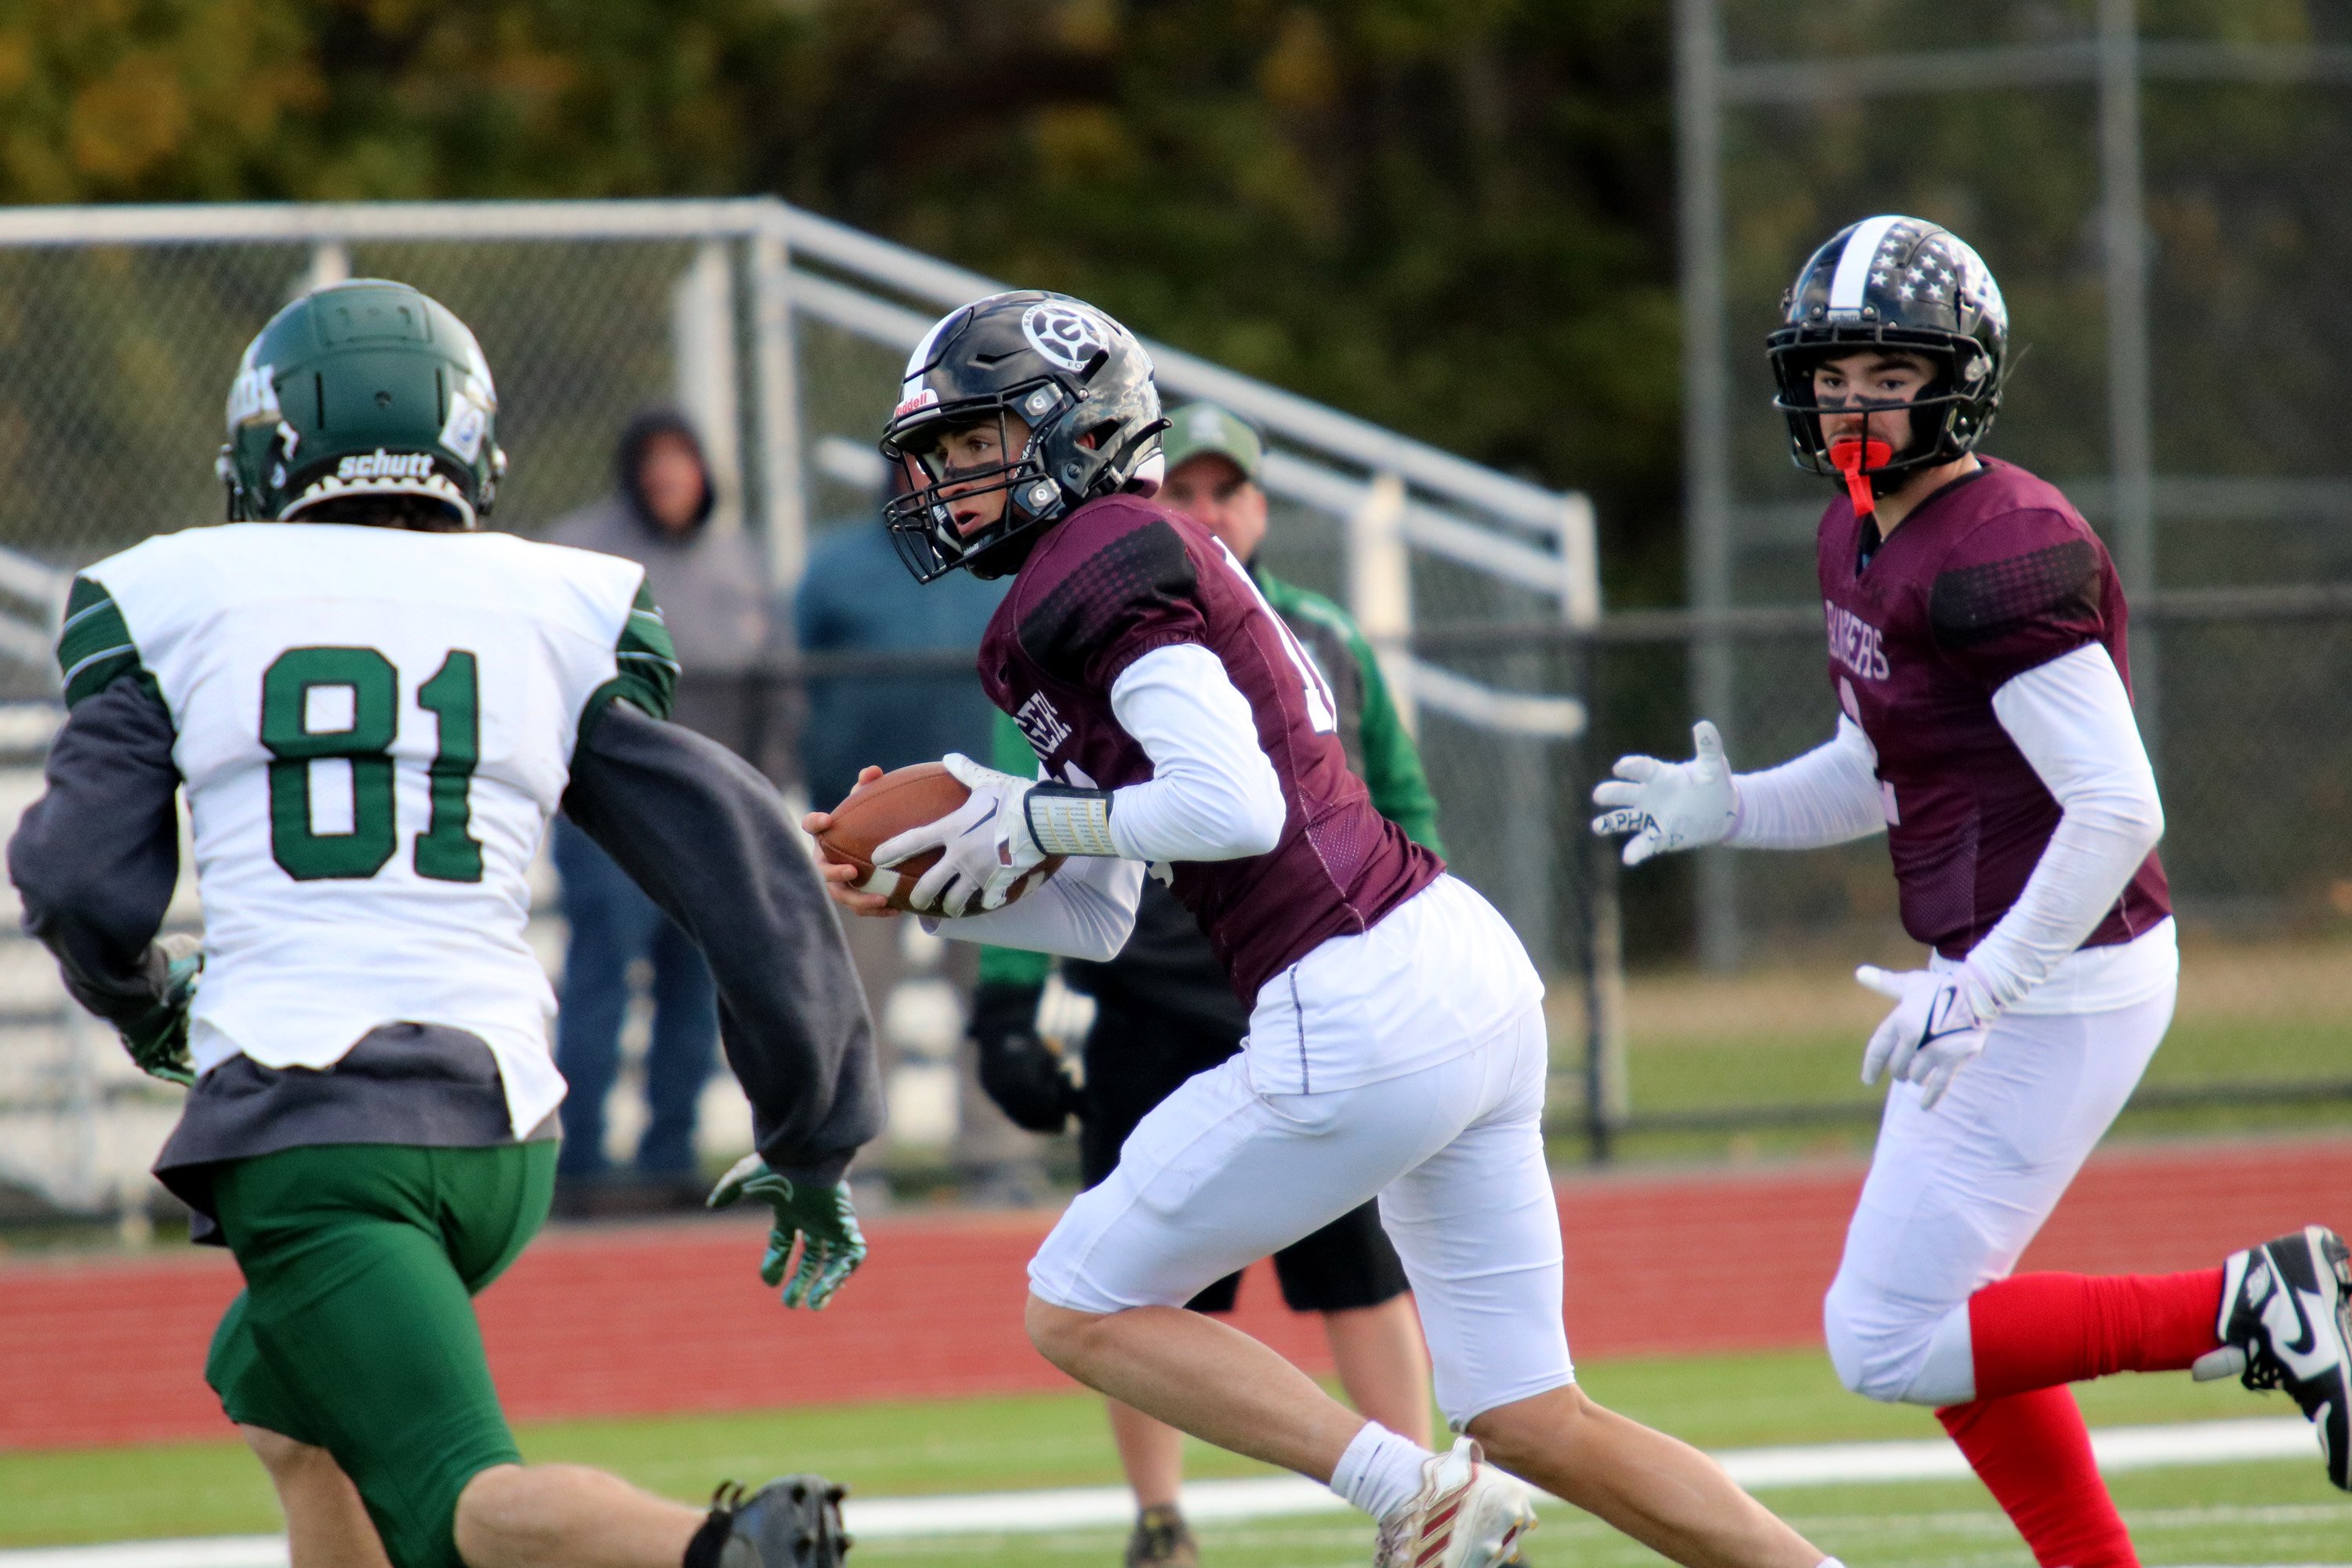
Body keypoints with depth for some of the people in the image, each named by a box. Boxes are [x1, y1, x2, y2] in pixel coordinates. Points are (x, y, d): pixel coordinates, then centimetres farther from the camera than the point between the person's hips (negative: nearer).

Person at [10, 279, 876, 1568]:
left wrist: (138, 997, 28)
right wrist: (811, 1140, 15)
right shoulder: (560, 616, 12)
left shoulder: (178, 605, 7)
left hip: (306, 1122, -4)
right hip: (498, 1122, 4)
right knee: (277, 1391, 30)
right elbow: (742, 867, 8)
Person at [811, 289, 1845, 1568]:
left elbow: (1232, 807, -22)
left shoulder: (1095, 568, -9)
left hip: (1359, 1019, -10)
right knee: (1528, 1424, 14)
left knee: (1081, 1311, 4)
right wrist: (925, 888, 10)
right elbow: (1098, 922, 23)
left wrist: (1040, 819, -8)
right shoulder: (1146, 561, 20)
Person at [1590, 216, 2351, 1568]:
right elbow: (1883, 773, 21)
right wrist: (1731, 810, 4)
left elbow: (2118, 809, -25)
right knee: (1940, 1320, 19)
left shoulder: (1998, 557, -22)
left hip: (2055, 986, -10)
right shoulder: (1863, 539, 8)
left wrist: (1981, 992, -25)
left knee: (1887, 1344, -6)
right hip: (1994, 974, 10)